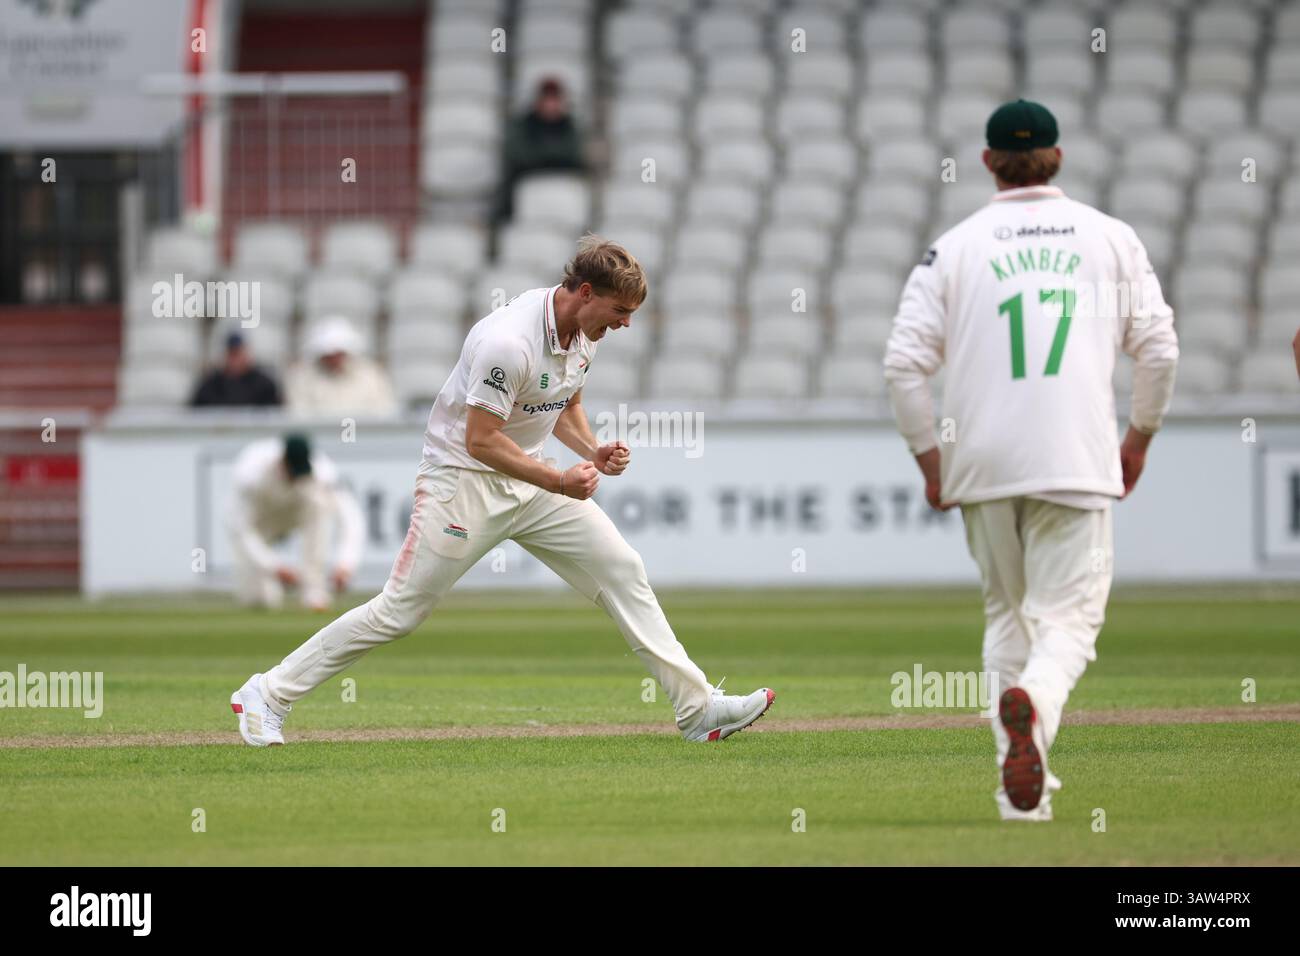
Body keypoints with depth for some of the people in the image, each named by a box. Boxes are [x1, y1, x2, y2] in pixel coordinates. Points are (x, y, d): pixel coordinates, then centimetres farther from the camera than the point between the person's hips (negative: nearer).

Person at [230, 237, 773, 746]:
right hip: (464, 480, -8)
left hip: (530, 480, 8)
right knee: (398, 613, -7)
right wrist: (558, 482, -28)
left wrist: (593, 453, -2)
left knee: (622, 571, 0)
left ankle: (697, 707, 4)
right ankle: (269, 695, 4)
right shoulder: (509, 341, -28)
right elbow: (481, 440, -26)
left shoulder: (584, 331, 0)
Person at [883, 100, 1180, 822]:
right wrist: (1139, 437, 18)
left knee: (1005, 617, 17)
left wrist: (928, 457, 8)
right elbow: (1159, 347, 4)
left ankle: (1021, 788, 11)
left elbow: (904, 361, -3)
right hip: (1077, 461, -1)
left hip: (981, 462, 1)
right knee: (1068, 618, 0)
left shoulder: (954, 247, 4)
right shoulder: (1110, 237, 7)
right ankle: (1031, 703, -34)